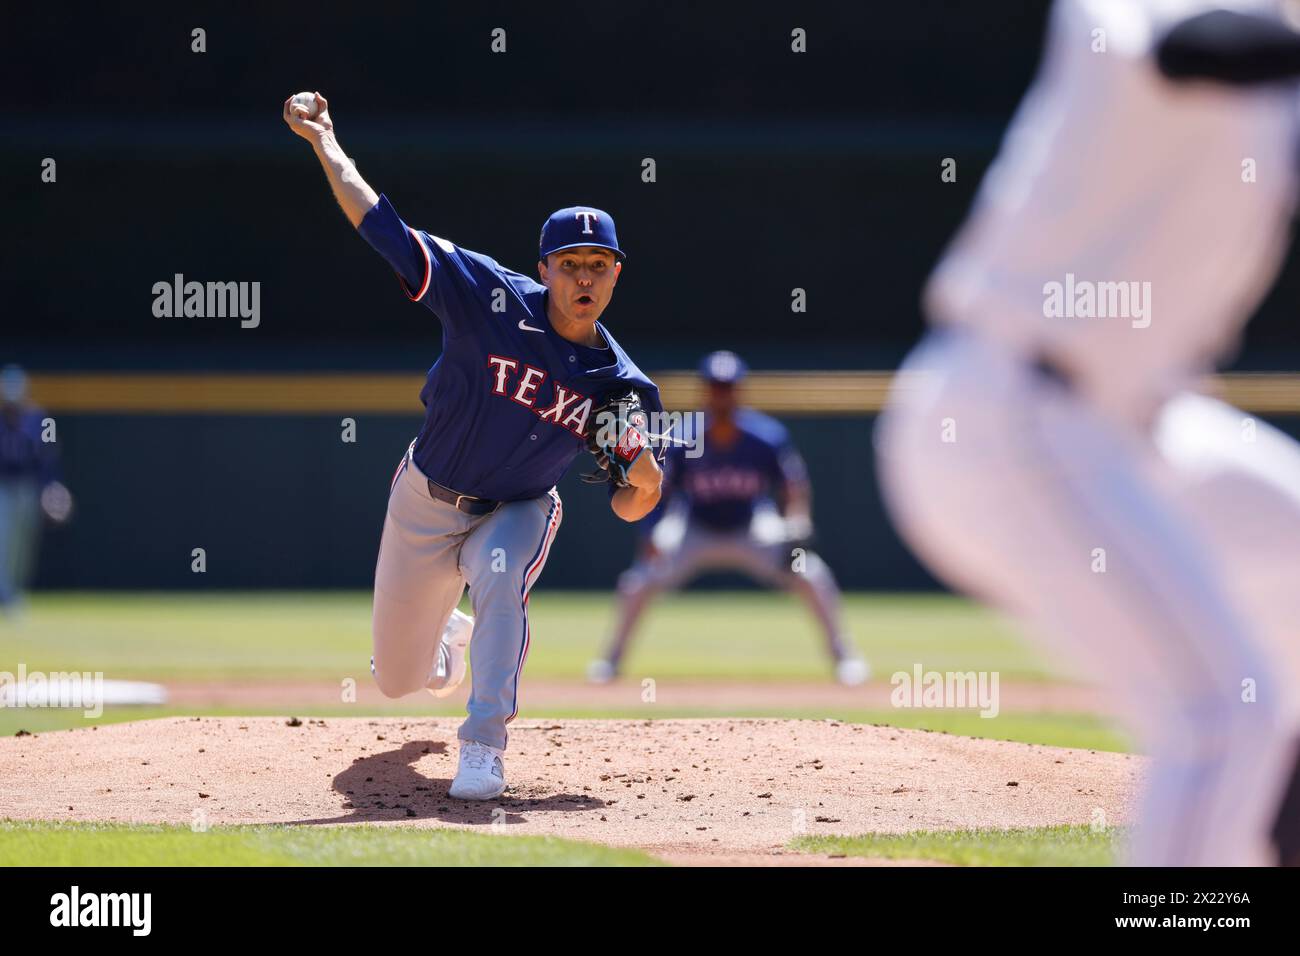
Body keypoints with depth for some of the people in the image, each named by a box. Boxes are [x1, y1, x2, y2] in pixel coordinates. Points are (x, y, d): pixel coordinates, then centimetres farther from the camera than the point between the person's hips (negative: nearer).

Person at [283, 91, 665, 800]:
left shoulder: (623, 387, -16)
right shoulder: (495, 299, -22)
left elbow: (629, 509, -9)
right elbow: (379, 222, -22)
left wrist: (644, 481, -33)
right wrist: (322, 138, -24)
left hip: (518, 509, -1)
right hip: (426, 502, 1)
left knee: (499, 576, -37)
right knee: (397, 681, 11)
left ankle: (483, 750, -28)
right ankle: (451, 638, 50)